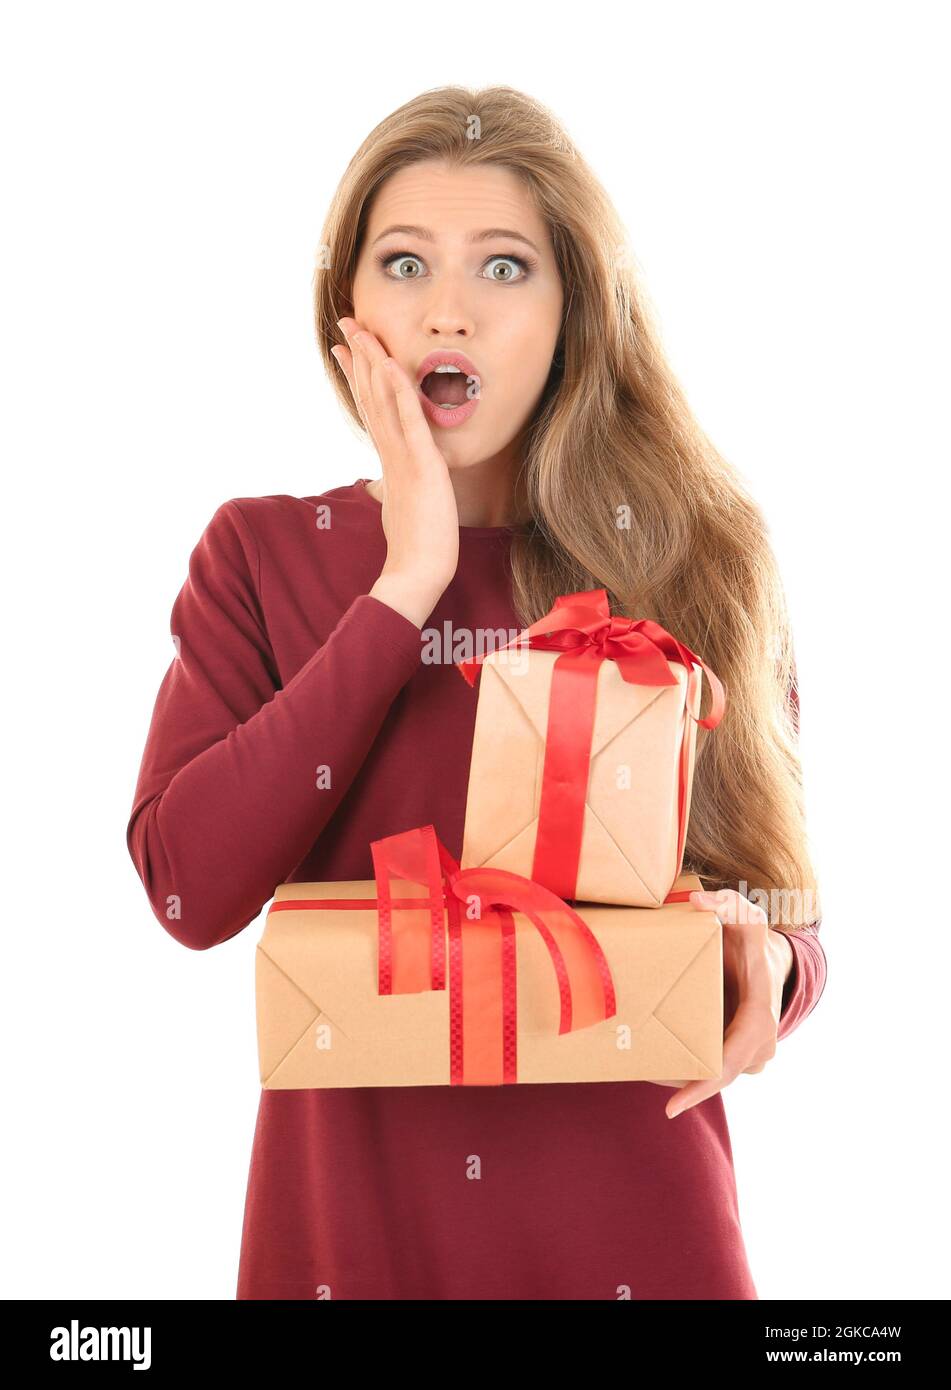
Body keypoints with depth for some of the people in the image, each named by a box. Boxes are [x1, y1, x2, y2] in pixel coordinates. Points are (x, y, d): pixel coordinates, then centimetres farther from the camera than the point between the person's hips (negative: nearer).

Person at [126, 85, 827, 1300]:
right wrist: (405, 587, -14)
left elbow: (787, 914, 4)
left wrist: (768, 966, -19)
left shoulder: (694, 566, -2)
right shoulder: (259, 555, 0)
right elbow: (191, 889, -14)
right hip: (348, 1224, 0)